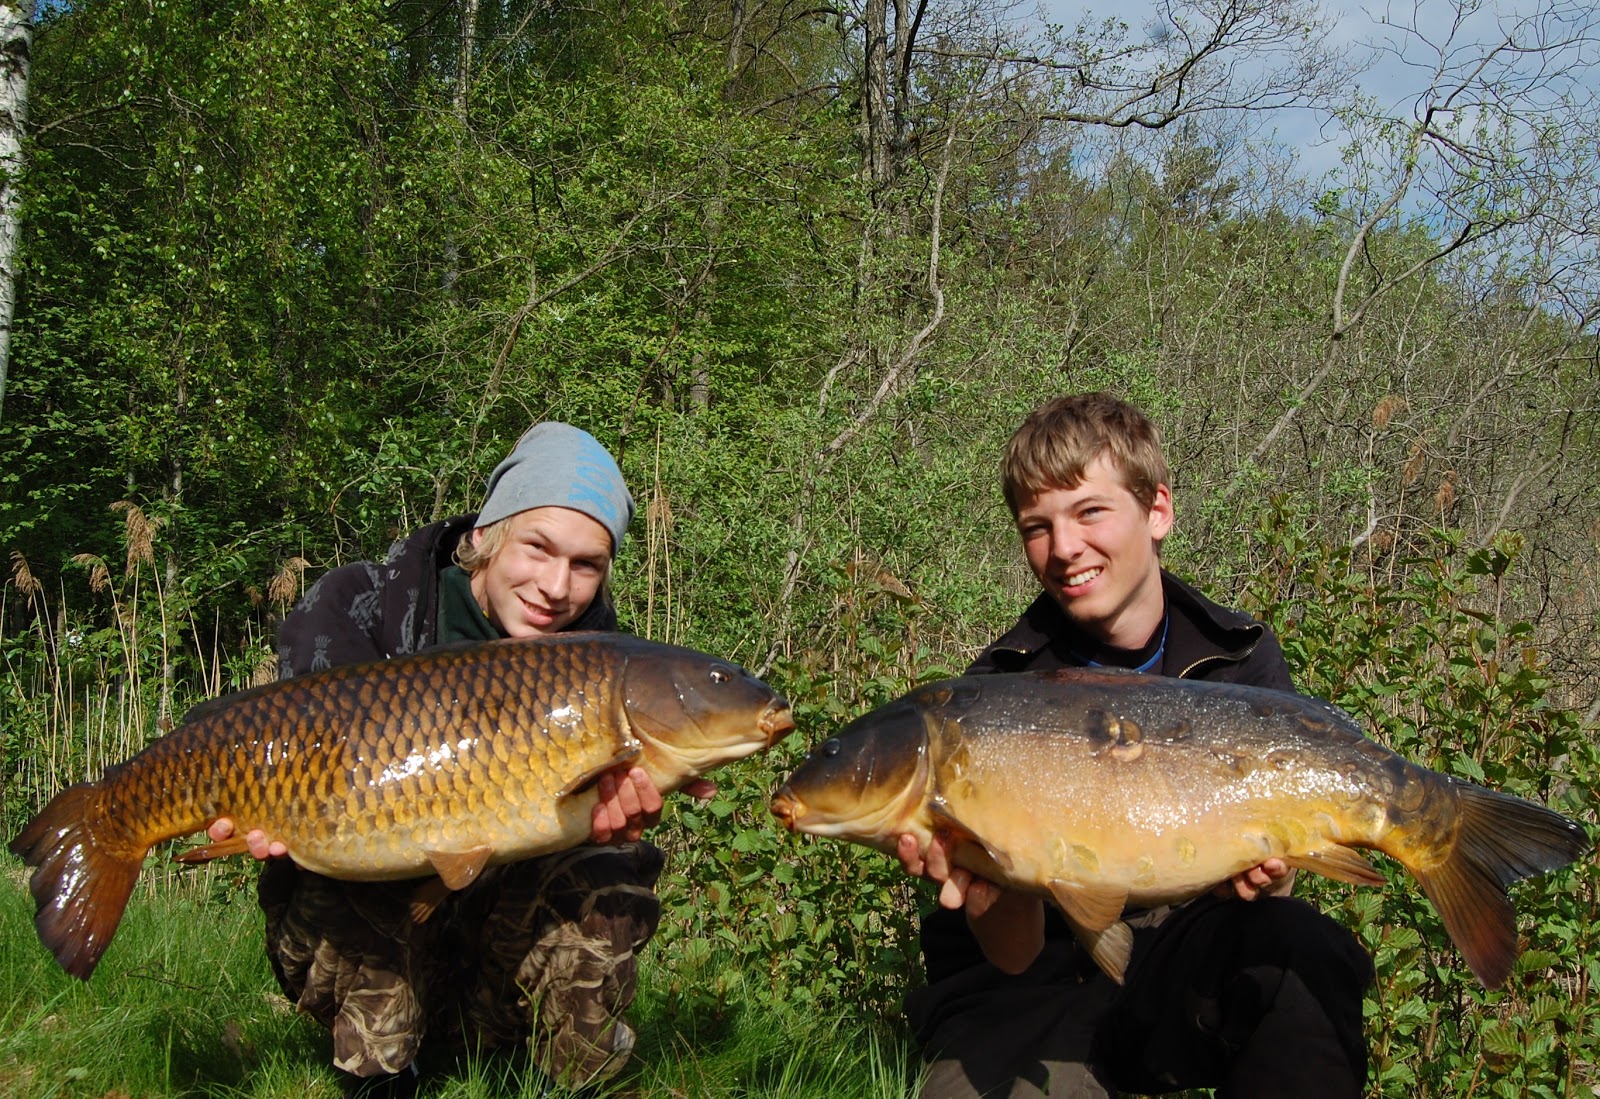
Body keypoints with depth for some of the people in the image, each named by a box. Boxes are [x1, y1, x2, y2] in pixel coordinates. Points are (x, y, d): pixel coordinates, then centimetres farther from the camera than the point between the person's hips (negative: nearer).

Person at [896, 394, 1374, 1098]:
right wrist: (988, 897, -36)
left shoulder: (1239, 658, -3)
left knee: (1294, 945, -32)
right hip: (1043, 980, -1)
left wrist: (1263, 878, -29)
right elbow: (1016, 957, -13)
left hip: (1191, 961, 1)